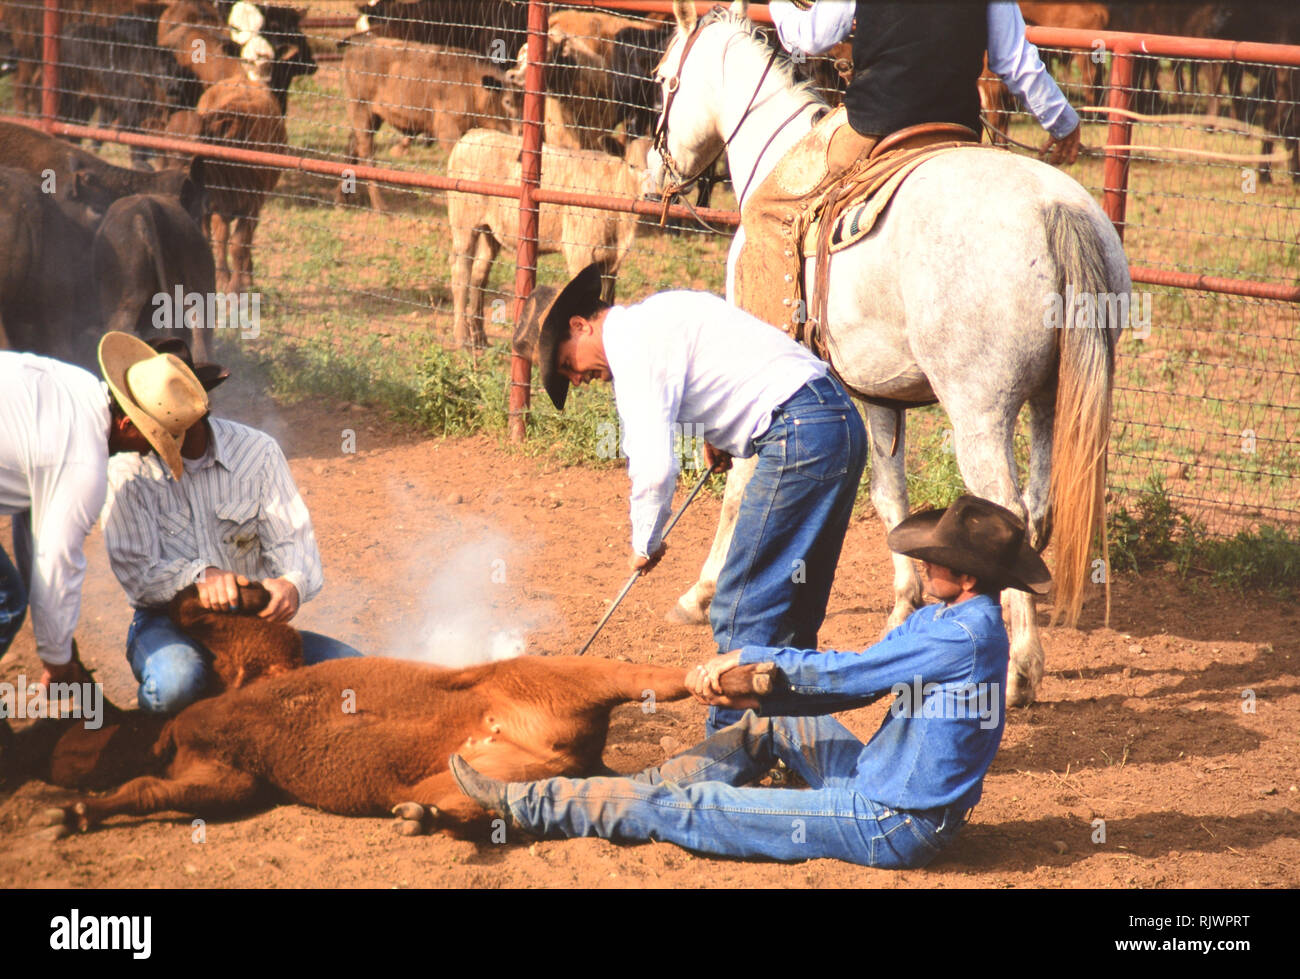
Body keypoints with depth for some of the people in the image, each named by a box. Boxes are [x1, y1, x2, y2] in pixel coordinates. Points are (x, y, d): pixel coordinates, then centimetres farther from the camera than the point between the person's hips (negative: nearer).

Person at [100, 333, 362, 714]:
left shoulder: (257, 452, -1)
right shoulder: (128, 471, -8)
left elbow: (292, 540, -5)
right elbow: (135, 572, -13)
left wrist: (293, 583, -29)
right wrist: (200, 575, -32)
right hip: (166, 623, -3)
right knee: (177, 682, -38)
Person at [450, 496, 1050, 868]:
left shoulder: (967, 635, -22)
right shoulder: (934, 621, 8)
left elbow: (850, 673, -18)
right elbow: (853, 687, 9)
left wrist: (749, 658, -6)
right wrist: (752, 689, -4)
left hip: (890, 829, -9)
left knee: (690, 810, -5)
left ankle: (526, 807, 2)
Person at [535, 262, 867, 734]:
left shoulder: (631, 345, -8)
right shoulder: (658, 314, 21)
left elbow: (654, 467, -14)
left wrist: (645, 543, 2)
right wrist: (718, 434, 30)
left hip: (799, 438, -10)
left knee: (742, 612, -4)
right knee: (793, 611, 15)